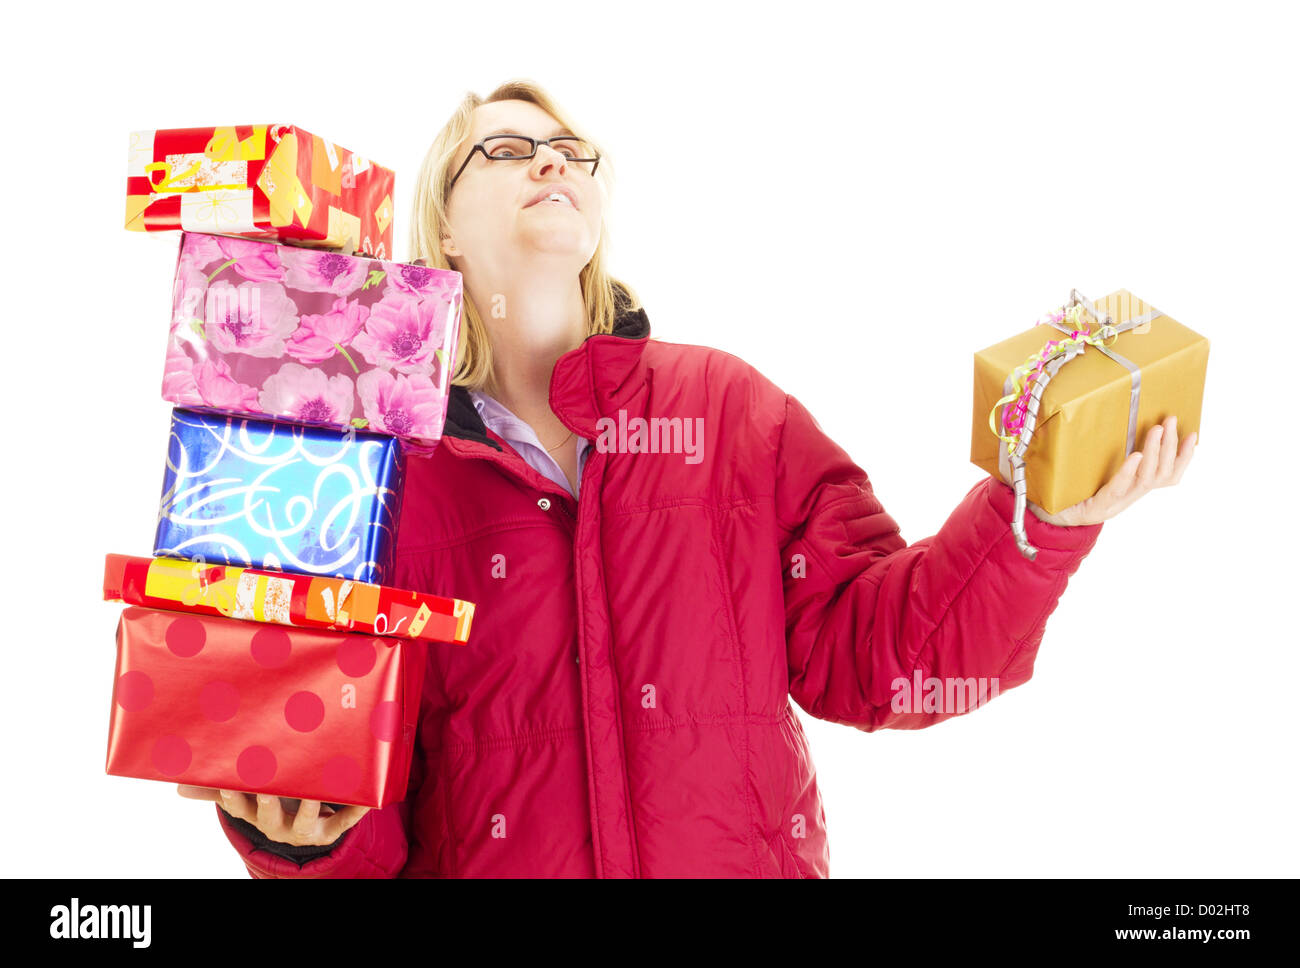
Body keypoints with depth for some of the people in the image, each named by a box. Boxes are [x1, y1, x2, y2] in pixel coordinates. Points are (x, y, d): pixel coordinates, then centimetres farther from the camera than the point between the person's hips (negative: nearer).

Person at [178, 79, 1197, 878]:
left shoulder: (731, 405, 4)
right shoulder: (388, 468, 1)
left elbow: (860, 655, -1)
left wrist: (1042, 518, -13)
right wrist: (299, 829, -20)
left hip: (745, 853, 1)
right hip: (482, 858, 0)